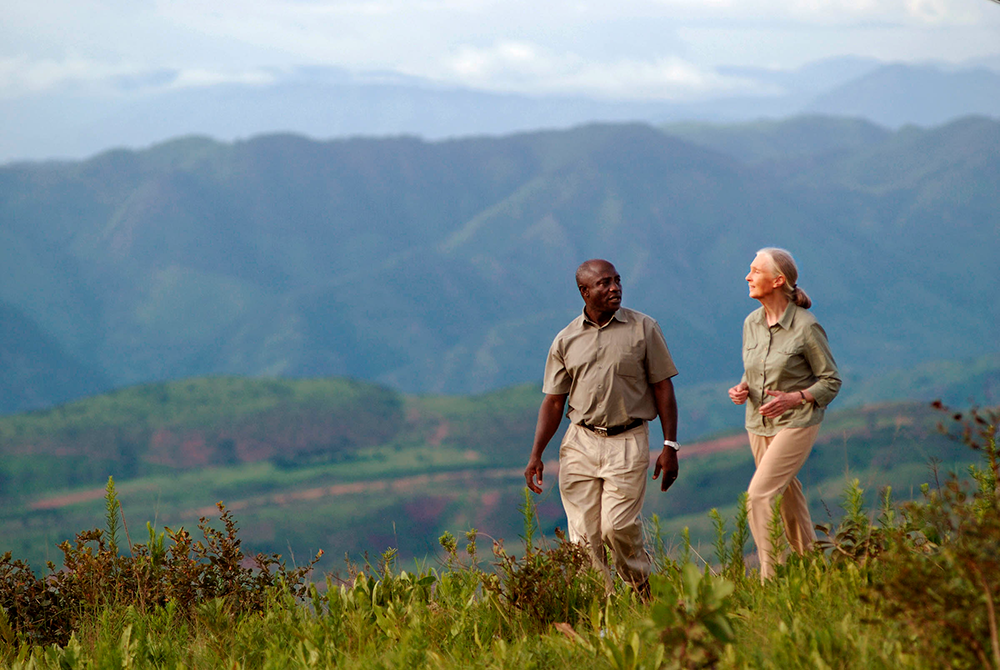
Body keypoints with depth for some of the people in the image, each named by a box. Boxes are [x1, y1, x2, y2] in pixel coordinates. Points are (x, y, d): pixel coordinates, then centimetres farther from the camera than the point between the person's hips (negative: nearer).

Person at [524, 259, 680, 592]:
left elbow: (663, 389, 4)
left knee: (617, 527, -13)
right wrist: (536, 455, 3)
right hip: (580, 442, 3)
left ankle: (643, 590, 10)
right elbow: (554, 401, 11)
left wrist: (670, 446, -3)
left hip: (628, 442, -3)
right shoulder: (566, 340, 8)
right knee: (584, 536, -2)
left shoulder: (643, 328, 3)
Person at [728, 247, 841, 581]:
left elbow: (831, 381, -8)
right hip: (759, 424, 7)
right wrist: (742, 389, -5)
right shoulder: (751, 323, 3)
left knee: (759, 494, -17)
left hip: (796, 422, -7)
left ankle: (771, 578, -12)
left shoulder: (805, 327, -16)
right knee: (787, 498, 15)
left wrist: (792, 398, -23)